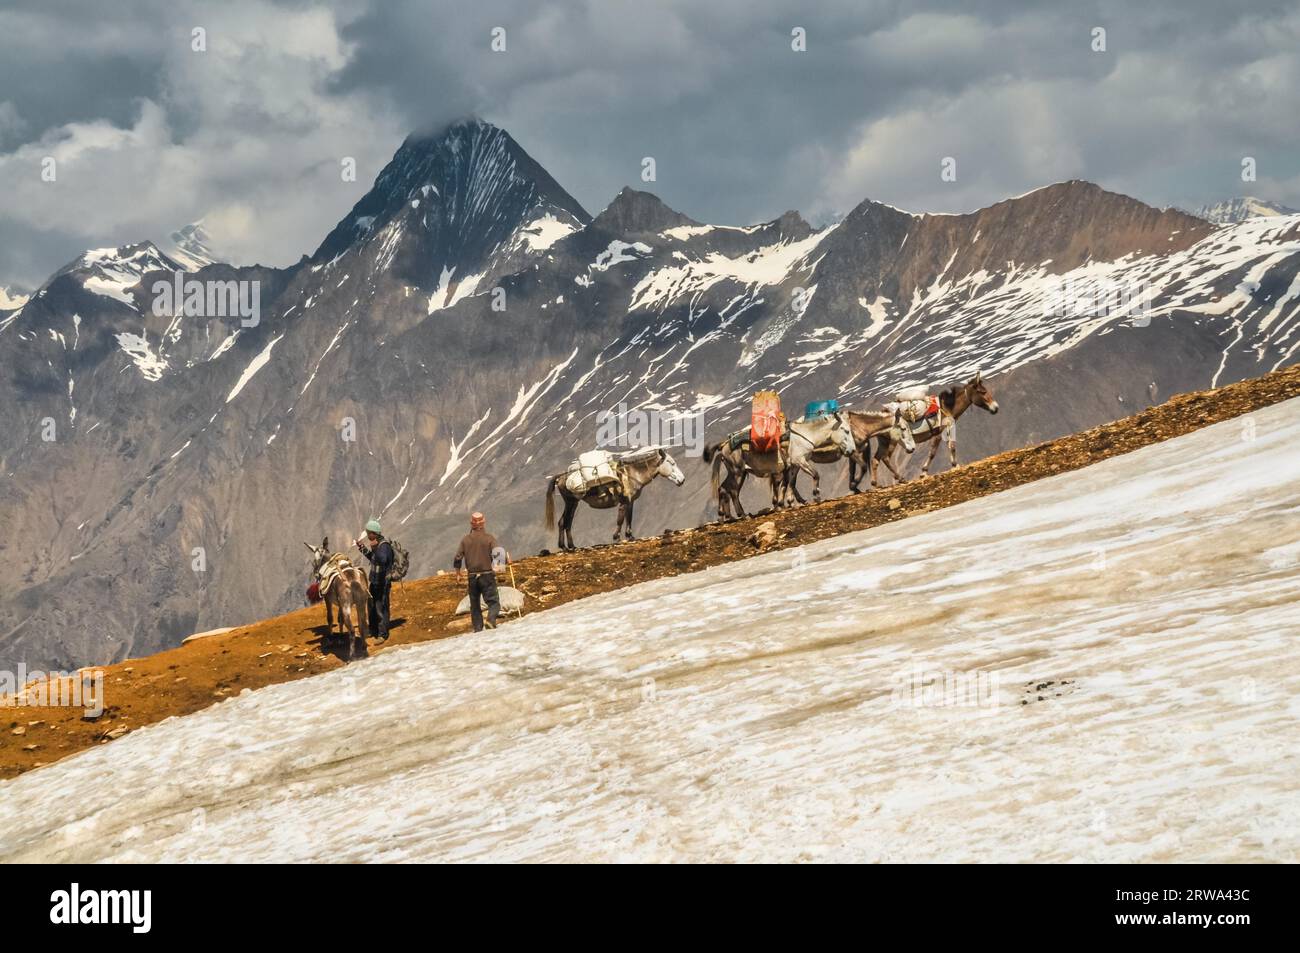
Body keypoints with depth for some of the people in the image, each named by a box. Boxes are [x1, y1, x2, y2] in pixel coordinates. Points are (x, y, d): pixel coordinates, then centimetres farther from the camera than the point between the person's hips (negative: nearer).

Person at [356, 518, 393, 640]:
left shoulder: (384, 546, -22)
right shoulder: (376, 544, 7)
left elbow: (382, 560, -39)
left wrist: (374, 548, -48)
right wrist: (362, 548, 17)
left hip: (382, 583, -10)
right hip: (374, 581, 10)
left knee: (381, 607, -4)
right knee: (372, 607, 22)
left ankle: (382, 634, 4)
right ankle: (373, 630, 36)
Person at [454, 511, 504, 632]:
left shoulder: (466, 539, 2)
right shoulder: (489, 538, -6)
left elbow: (458, 558, 1)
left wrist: (458, 572, 18)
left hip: (472, 577, 3)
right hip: (487, 575, -3)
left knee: (474, 605, 13)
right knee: (493, 602, -3)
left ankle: (478, 629, 8)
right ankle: (491, 620, -30)